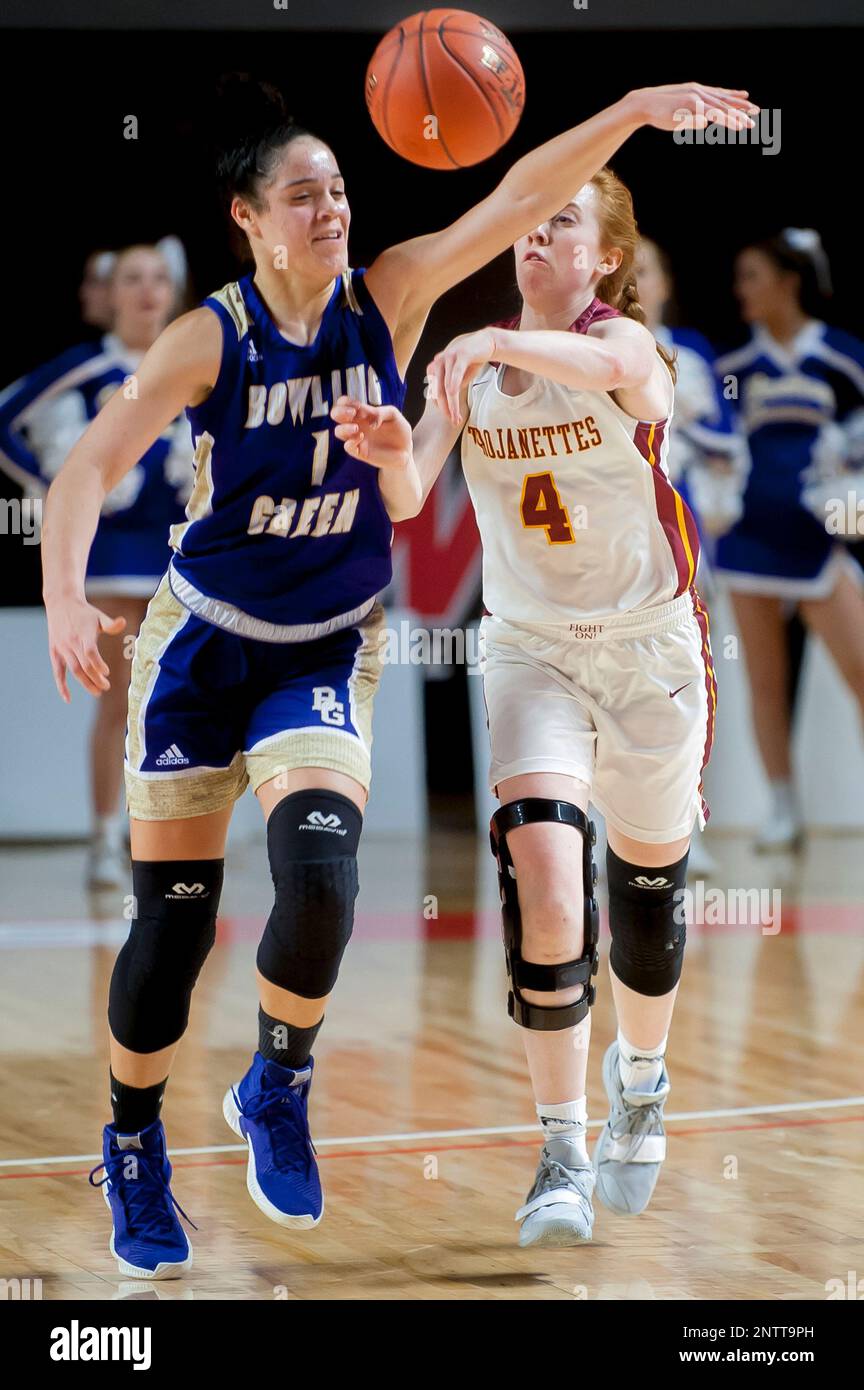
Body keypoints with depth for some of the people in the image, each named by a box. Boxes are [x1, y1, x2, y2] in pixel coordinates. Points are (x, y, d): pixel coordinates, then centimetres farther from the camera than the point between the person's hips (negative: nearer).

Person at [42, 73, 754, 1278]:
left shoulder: (388, 299, -8)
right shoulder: (211, 339, -14)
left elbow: (518, 197, -16)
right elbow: (92, 465, -21)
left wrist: (634, 111, -28)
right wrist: (65, 597, -37)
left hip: (328, 650, 1)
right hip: (206, 642, -1)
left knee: (321, 882, -21)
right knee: (174, 916, 3)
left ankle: (278, 1087, 7)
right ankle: (133, 1145, 25)